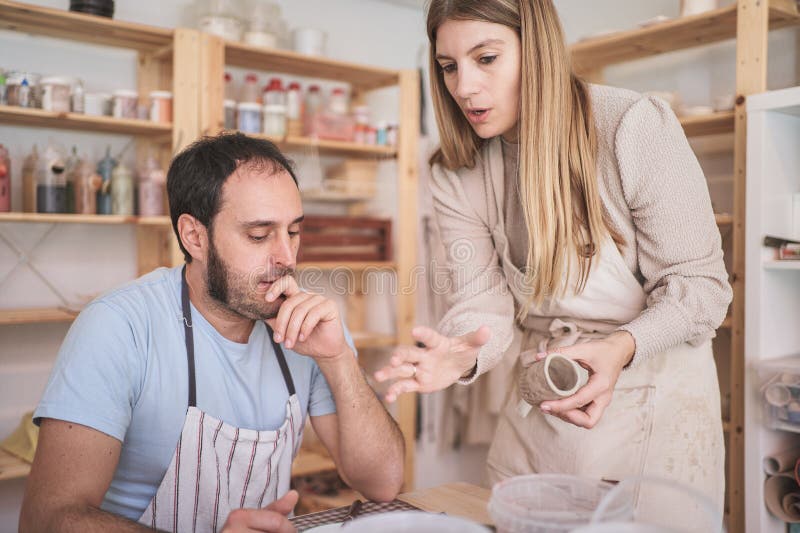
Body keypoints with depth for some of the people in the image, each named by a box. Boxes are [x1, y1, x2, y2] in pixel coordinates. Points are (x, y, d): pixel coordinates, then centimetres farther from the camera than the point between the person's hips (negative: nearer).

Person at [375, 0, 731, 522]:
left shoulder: (637, 127, -19)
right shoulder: (457, 177, -5)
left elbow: (700, 284, -15)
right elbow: (486, 306, -9)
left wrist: (622, 346, -32)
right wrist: (462, 355, -31)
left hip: (655, 401, -3)